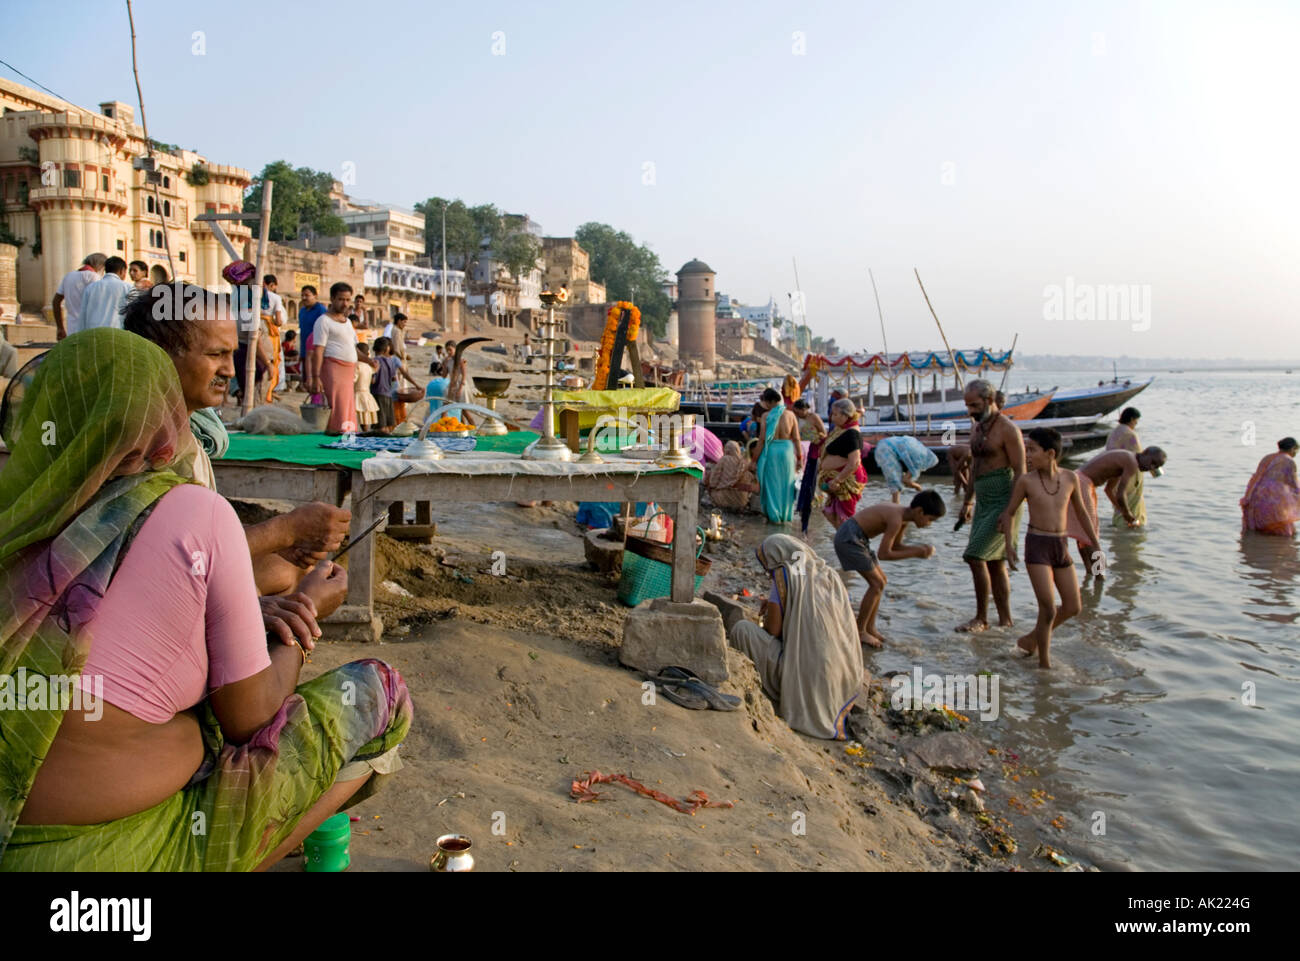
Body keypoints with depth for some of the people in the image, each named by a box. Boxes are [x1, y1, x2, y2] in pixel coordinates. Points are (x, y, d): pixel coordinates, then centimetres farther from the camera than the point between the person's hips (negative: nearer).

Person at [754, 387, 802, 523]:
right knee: (786, 483, 16)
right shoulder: (790, 415, -2)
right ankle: (786, 516, 23)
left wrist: (756, 459, -2)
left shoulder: (766, 416, -9)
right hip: (787, 450, 2)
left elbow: (762, 439, -10)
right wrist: (799, 458, 6)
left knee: (772, 483, 12)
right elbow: (796, 438, -2)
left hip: (771, 451, -2)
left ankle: (775, 516, 16)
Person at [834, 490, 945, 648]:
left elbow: (895, 546, 16)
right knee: (877, 584, -8)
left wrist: (919, 548, -1)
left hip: (857, 538, 10)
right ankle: (859, 631, 2)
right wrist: (915, 553, -17)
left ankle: (870, 628, 22)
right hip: (849, 538, -10)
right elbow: (884, 554, -22)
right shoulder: (896, 519, -25)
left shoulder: (905, 517, 5)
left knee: (881, 581, 14)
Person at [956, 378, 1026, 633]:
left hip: (1003, 504, -9)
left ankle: (981, 618, -3)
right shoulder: (977, 428, 13)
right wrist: (968, 501, 23)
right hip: (983, 503, 9)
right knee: (995, 563, 11)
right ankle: (1005, 619, 18)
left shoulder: (1007, 429, -13)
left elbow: (1020, 472, -16)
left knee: (975, 555, -13)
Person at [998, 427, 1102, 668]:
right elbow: (1009, 512, 4)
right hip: (1037, 546, -4)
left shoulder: (1070, 478, 0)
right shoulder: (1026, 480, -7)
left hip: (1061, 546, 4)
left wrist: (1095, 544, 18)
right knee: (1048, 609, -9)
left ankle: (1031, 639, 27)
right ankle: (1044, 663, 7)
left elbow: (1080, 512, 14)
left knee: (1073, 607, 8)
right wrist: (1009, 545, -5)